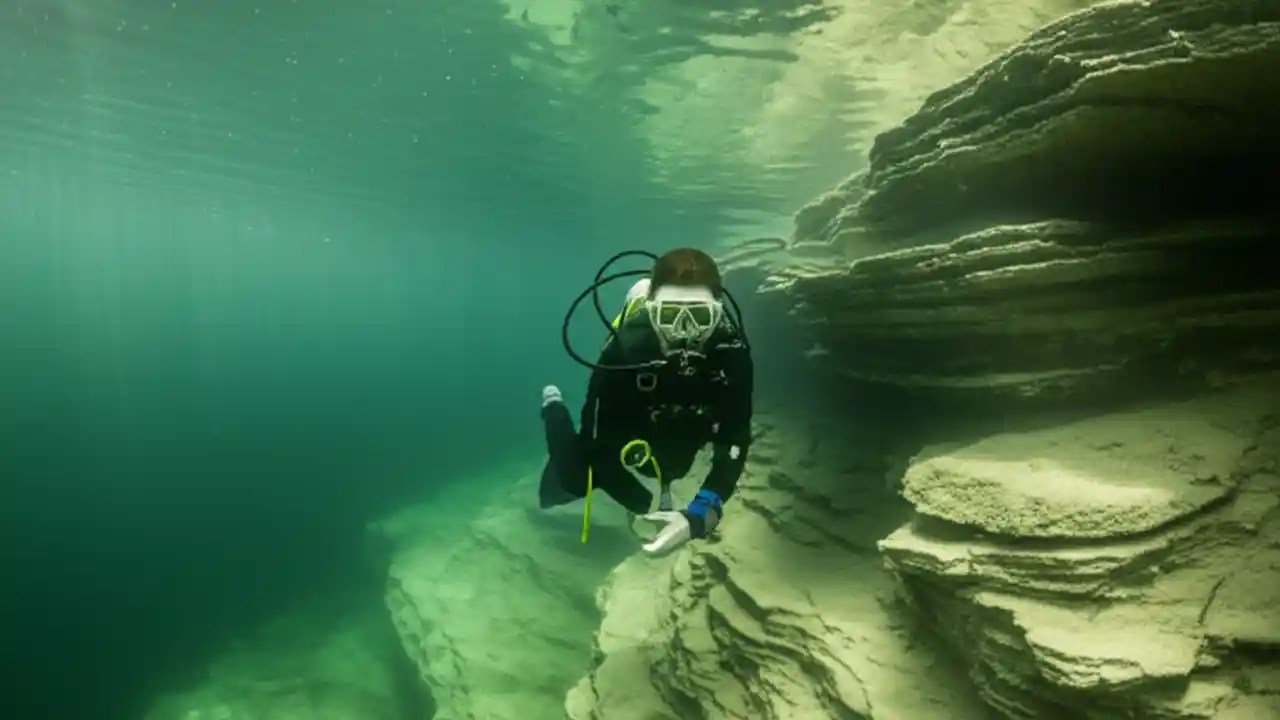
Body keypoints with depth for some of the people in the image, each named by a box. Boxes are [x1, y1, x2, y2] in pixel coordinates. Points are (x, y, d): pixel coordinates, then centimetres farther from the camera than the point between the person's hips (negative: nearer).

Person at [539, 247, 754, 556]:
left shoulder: (733, 352, -37)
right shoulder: (625, 348, -43)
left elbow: (734, 443, -34)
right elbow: (598, 445, -34)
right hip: (621, 435, -3)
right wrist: (648, 508, -41)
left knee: (668, 471, 33)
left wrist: (701, 515, -49)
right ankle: (554, 408, 43)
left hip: (675, 443, 3)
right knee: (573, 483, 20)